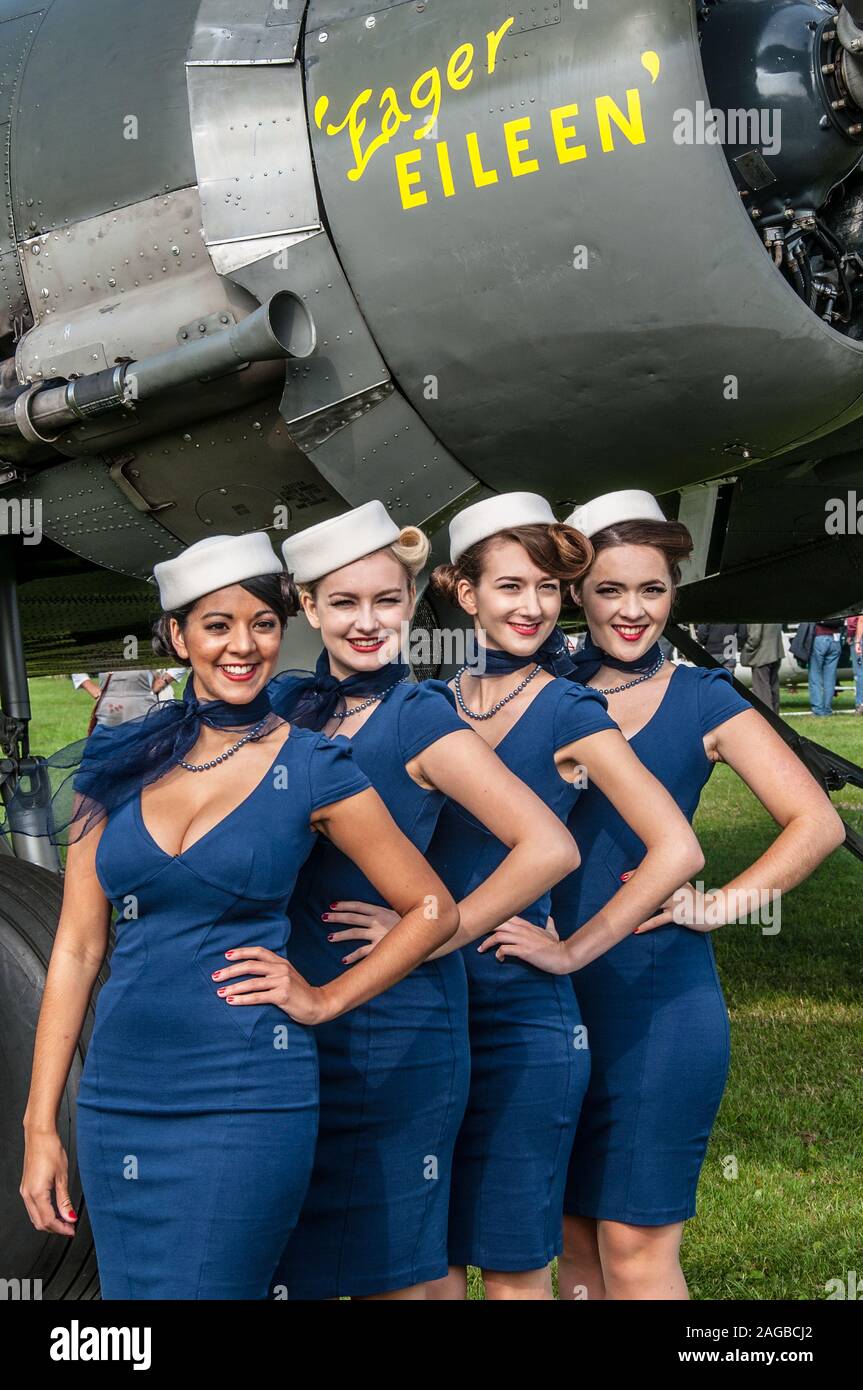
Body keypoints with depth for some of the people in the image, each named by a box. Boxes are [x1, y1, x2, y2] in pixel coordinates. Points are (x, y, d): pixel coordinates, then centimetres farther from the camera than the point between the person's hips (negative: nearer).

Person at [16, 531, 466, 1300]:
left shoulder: (313, 769, -1)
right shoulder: (120, 763, 6)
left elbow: (433, 910, 6)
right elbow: (78, 947, 6)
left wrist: (324, 1000, -3)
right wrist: (41, 1124, 3)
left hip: (245, 1095, -4)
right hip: (119, 1090, 4)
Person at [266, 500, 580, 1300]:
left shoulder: (419, 719, -8)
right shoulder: (288, 706, 9)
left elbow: (549, 848, -17)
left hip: (393, 1026, -6)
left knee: (386, 1273, 3)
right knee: (292, 1261, 11)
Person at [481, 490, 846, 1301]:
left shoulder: (700, 700, 0)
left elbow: (815, 824, -4)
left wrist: (713, 906, -10)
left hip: (660, 996, -3)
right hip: (559, 988, 4)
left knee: (634, 1242, -4)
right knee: (574, 1231, 10)